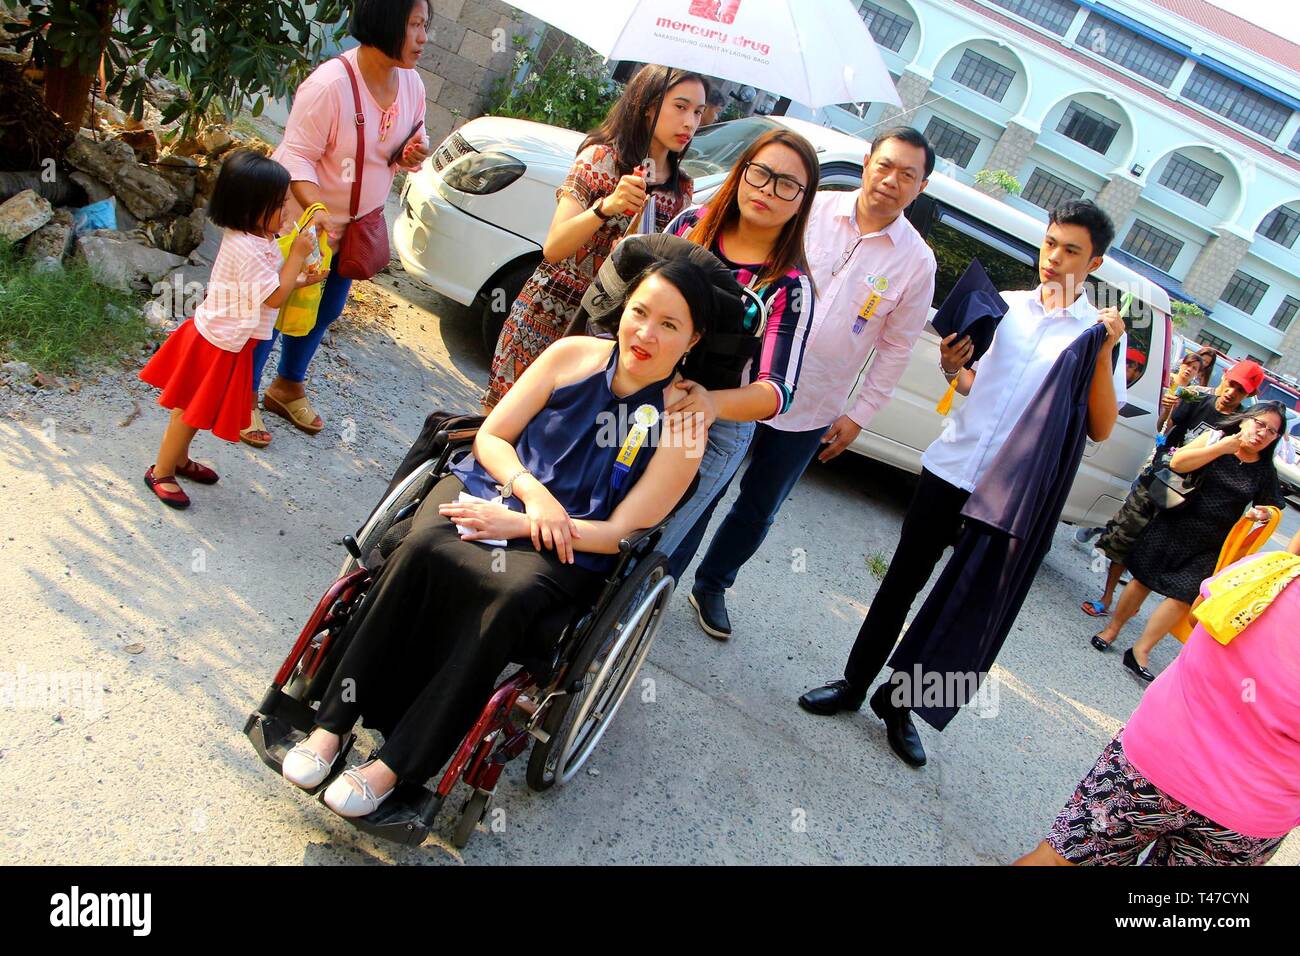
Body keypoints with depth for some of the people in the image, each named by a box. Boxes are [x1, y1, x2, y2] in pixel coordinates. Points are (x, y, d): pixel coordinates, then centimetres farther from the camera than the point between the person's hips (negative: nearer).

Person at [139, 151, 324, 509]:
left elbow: (272, 283, 14)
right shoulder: (246, 249, -29)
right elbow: (275, 297, -25)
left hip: (215, 334, 10)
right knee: (191, 410, 6)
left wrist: (301, 280, 1)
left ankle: (179, 459, 39)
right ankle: (161, 472, 20)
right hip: (219, 344, -10)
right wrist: (297, 256, -21)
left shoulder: (254, 237, 3)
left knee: (193, 408, 23)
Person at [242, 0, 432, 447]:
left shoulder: (411, 84, -4)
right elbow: (296, 157, -24)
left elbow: (412, 143, 12)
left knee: (325, 310, 20)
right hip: (303, 222, -7)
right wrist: (316, 210, -40)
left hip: (355, 227, 7)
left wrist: (411, 156, -12)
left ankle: (288, 387, 41)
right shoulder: (330, 82, -25)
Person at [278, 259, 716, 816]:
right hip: (489, 487, 3)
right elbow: (491, 436, 7)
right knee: (421, 547, -29)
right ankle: (333, 722, -19)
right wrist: (532, 491, -12)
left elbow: (622, 533, -8)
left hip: (568, 550, -3)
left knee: (514, 595, -35)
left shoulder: (684, 420, -6)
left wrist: (517, 523, -16)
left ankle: (394, 765, -25)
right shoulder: (573, 354, 4)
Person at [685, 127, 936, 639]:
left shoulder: (917, 261, -3)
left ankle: (711, 585, 35)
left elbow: (896, 348, 3)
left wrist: (859, 414, 0)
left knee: (757, 510, 13)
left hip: (809, 414, 1)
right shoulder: (813, 209, -4)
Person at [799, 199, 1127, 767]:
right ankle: (854, 683, 23)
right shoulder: (1006, 305, 8)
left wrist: (1104, 354, -16)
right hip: (948, 470, 2)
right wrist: (951, 367, -3)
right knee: (902, 582, 8)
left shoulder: (1099, 333, 0)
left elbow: (1100, 429, -7)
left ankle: (898, 701, 25)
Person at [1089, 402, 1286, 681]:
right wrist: (1221, 448, -18)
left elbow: (1270, 507, 15)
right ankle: (1112, 629, 22)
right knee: (1144, 580, 4)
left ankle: (1140, 651, 4)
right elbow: (1177, 463, -14)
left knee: (1183, 596, -5)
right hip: (1172, 528, -2)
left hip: (1208, 547, 2)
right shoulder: (1215, 438, -2)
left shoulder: (1265, 471, 4)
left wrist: (1264, 514, -8)